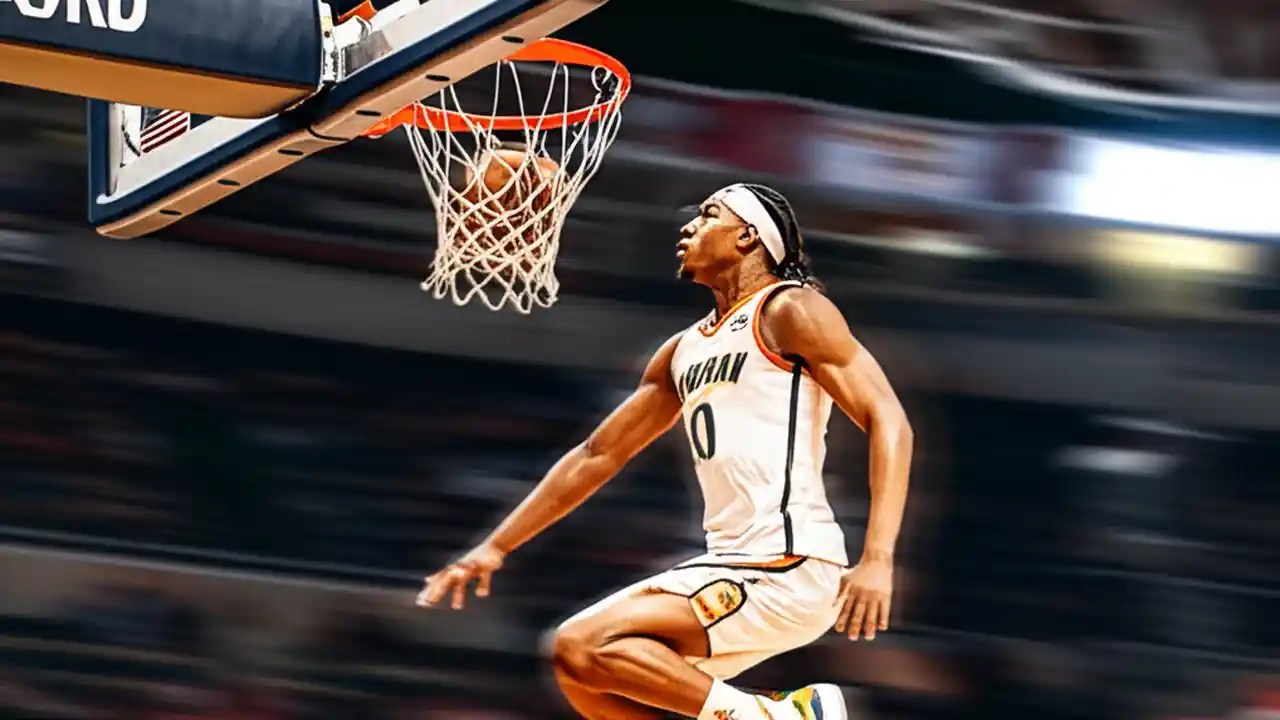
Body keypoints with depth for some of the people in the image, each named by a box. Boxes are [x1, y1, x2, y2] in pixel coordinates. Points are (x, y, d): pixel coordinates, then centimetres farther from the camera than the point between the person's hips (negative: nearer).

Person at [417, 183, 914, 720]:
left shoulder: (788, 311, -5)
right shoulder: (685, 351, 20)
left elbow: (889, 422, -13)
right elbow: (598, 455, 26)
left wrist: (877, 561, -24)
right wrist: (496, 547, 22)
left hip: (789, 571, -9)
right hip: (729, 566, 9)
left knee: (581, 648, -17)